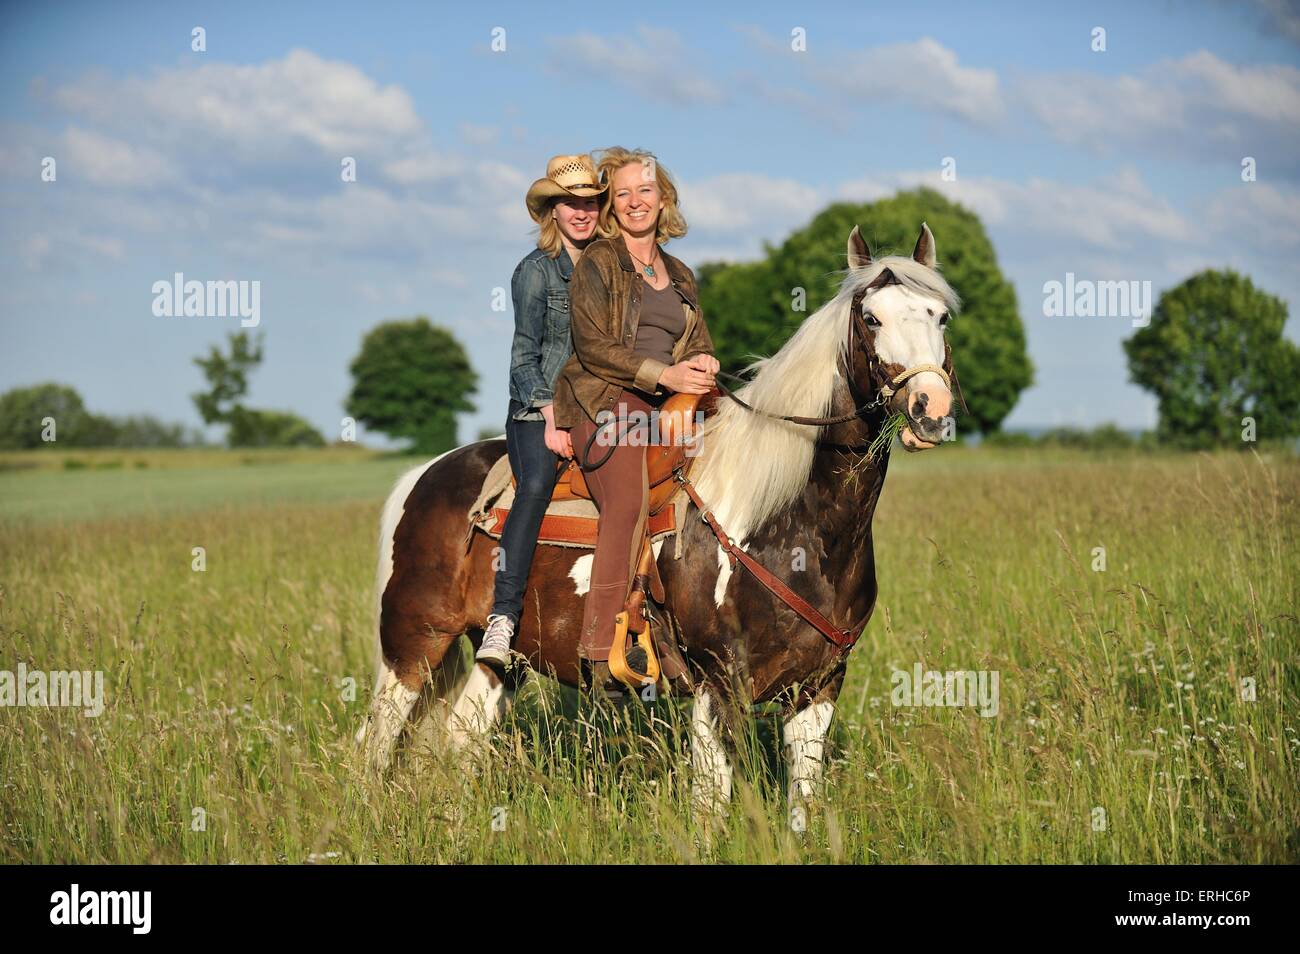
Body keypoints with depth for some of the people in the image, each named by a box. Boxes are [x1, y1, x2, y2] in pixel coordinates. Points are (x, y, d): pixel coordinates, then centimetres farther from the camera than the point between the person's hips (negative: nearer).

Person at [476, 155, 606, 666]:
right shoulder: (535, 271, 1)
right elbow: (524, 355, -3)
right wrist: (551, 417, -15)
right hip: (538, 407, -4)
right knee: (536, 486, -30)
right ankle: (502, 619, -36)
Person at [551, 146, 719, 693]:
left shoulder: (680, 277, 24)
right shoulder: (598, 263, 6)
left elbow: (699, 346, 26)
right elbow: (592, 346, -5)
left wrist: (702, 364, 0)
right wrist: (664, 374, -14)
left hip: (664, 408, 6)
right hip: (605, 403, -6)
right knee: (629, 502, -29)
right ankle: (600, 654, -33)